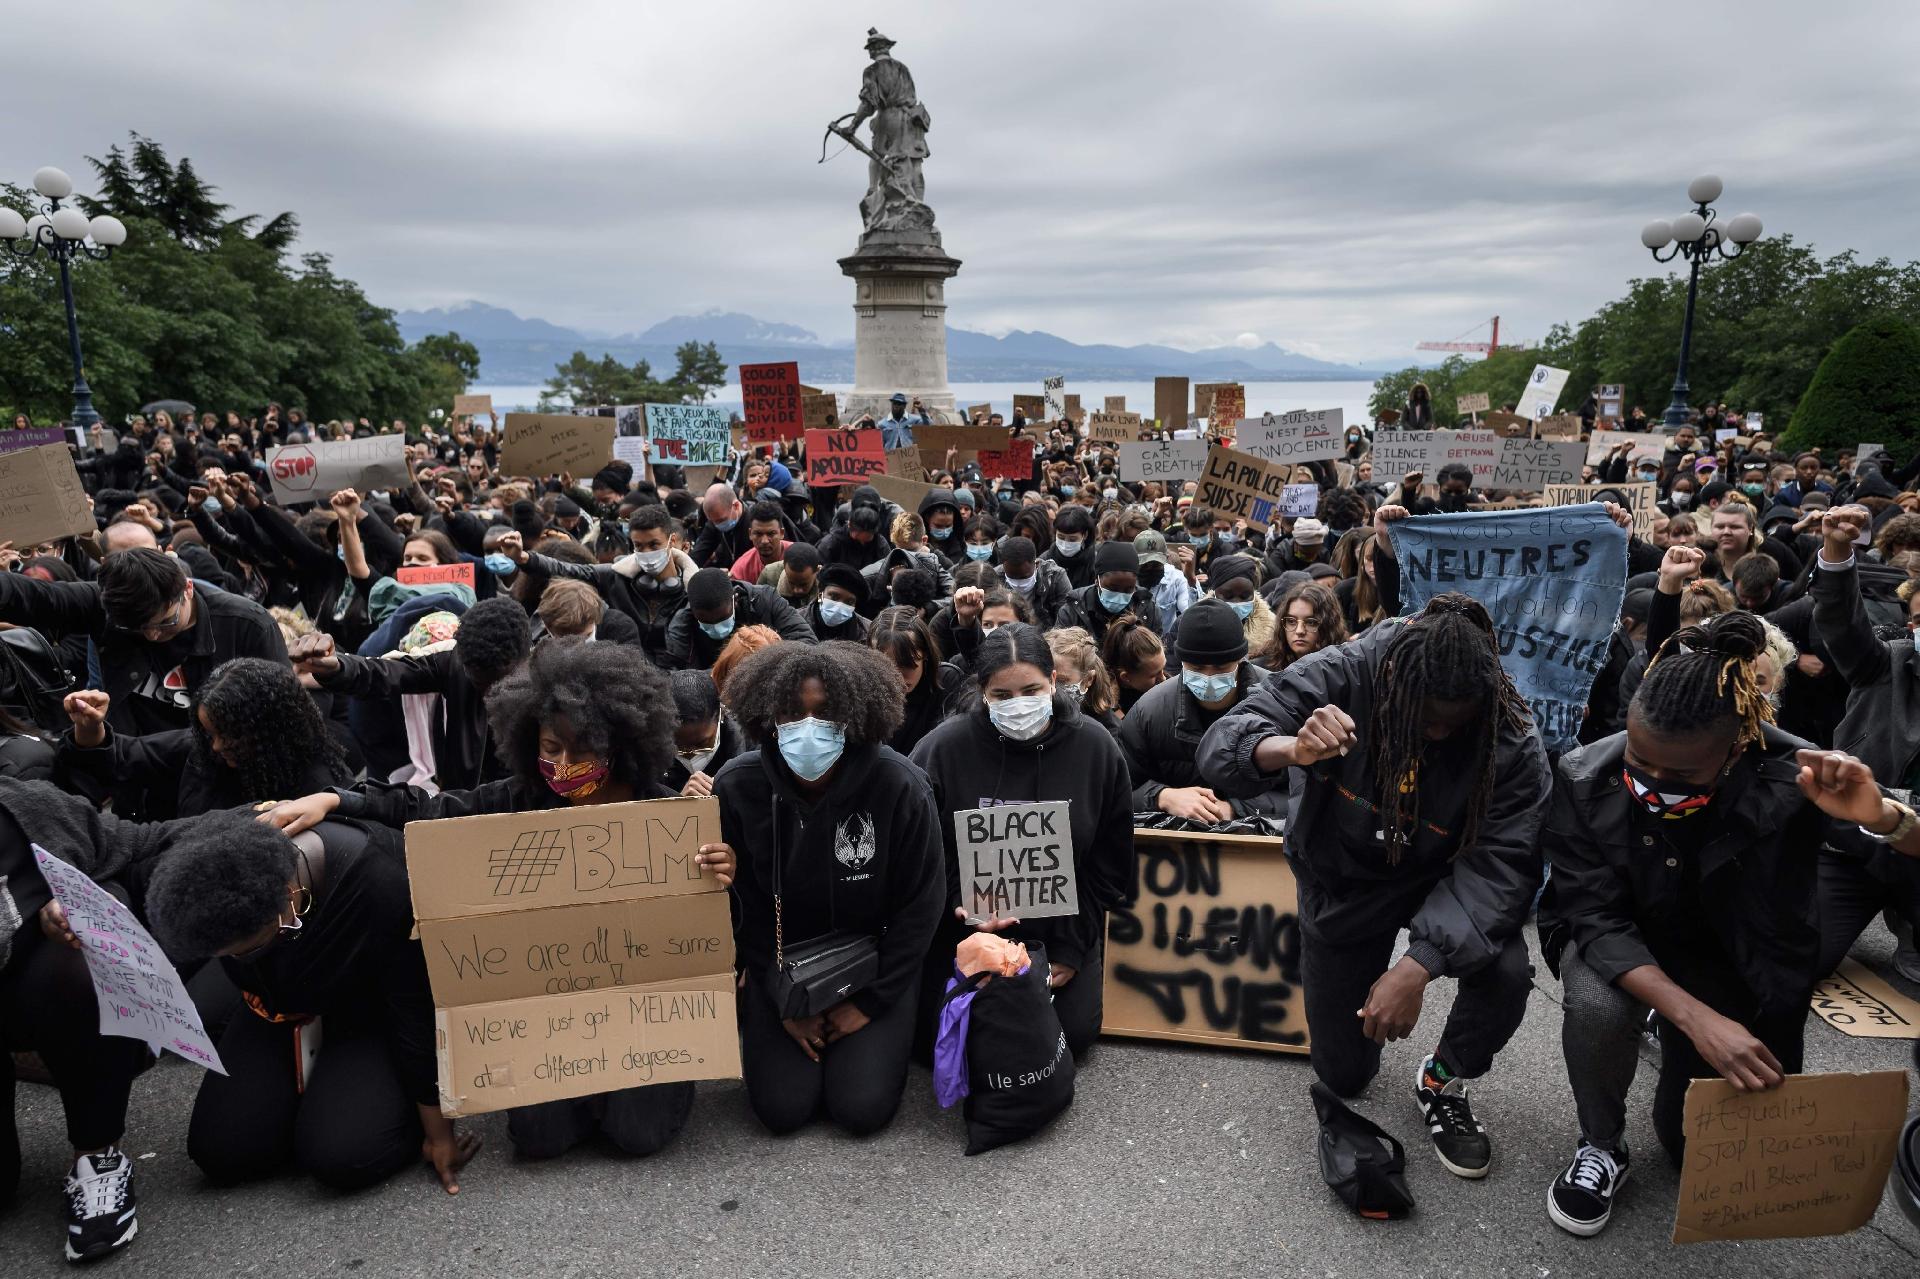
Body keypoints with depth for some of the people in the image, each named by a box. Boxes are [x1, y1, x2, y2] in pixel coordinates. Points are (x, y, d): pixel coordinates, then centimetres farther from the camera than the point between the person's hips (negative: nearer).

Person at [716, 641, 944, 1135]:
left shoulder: (900, 788, -23)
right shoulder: (736, 788, -18)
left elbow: (918, 905, -11)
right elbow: (743, 906, -5)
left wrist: (871, 1002, -9)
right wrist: (784, 1004, -5)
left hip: (872, 960, -1)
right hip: (780, 963, 1)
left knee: (863, 1110, -9)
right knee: (784, 1109, -6)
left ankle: (881, 1035, 24)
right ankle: (757, 1021, 26)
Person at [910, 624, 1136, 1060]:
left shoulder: (1095, 746, -11)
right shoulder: (942, 748, -17)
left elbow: (1109, 859, -3)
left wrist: (1072, 946, -5)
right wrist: (959, 905, -23)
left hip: (1062, 923, 1)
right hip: (966, 926, -1)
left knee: (1075, 1034, -2)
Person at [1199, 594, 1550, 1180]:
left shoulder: (1513, 742, -26)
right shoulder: (1340, 676, -29)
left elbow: (1499, 863, -30)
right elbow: (1220, 746, -34)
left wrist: (1418, 966, -43)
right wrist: (1290, 749, -58)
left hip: (1440, 879, 0)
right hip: (1341, 884, 0)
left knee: (1506, 974, -31)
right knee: (1343, 1075, 8)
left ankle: (1443, 1081, 3)